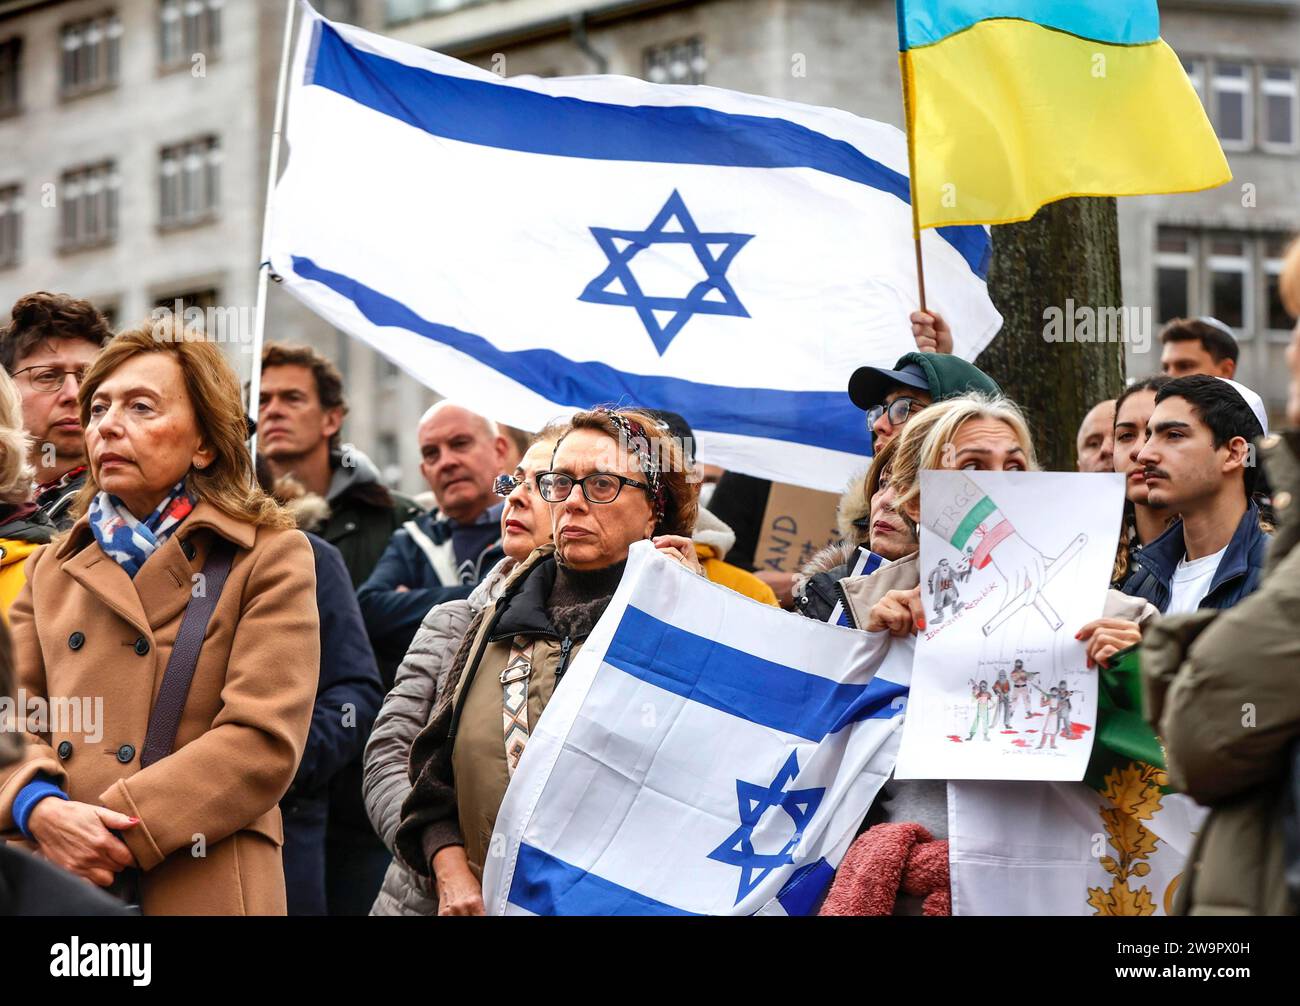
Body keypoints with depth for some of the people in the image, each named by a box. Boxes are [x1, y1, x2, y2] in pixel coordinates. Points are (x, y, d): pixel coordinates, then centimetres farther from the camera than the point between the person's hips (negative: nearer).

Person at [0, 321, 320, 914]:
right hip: (53, 889, 4)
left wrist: (112, 829, -17)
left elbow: (264, 742, -10)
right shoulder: (52, 568, 16)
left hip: (201, 889, -4)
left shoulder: (271, 559, 1)